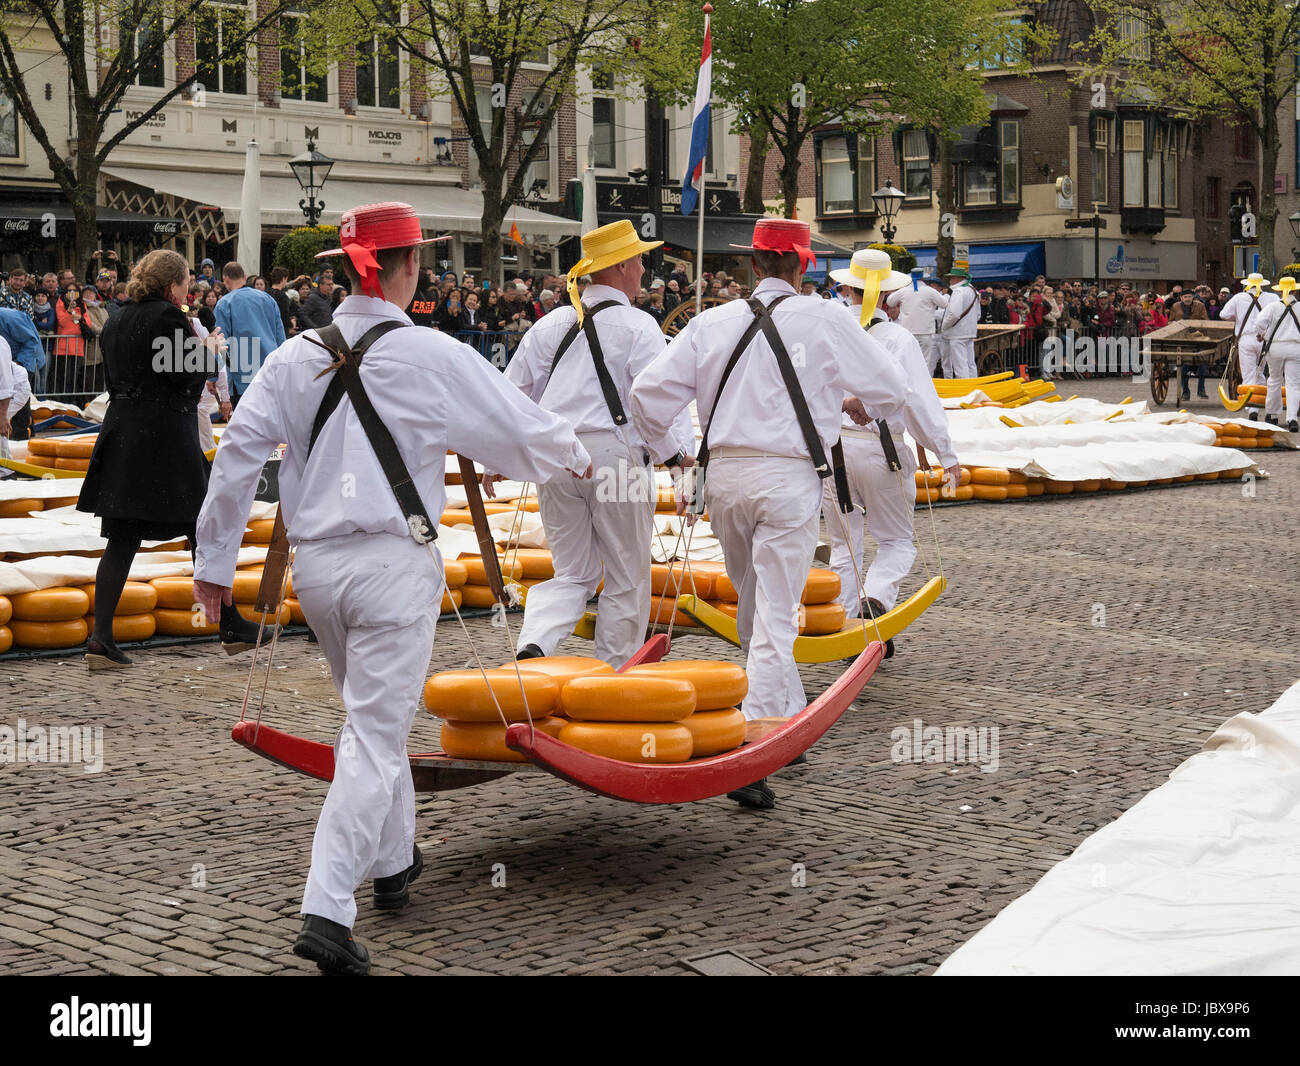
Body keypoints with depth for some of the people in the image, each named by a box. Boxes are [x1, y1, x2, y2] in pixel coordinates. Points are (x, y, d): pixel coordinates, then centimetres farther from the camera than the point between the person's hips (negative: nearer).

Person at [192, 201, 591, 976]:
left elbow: (239, 455, 1)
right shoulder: (433, 357, -8)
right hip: (393, 561, -5)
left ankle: (393, 862, 39)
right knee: (376, 735, -4)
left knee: (374, 714, 24)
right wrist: (576, 458, 20)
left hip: (316, 563, 5)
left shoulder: (296, 357, 3)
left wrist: (215, 560, 8)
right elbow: (523, 427, -1)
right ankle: (327, 911, -13)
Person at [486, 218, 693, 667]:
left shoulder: (550, 325, 11)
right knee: (626, 579, 9)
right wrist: (674, 452, 2)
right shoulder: (637, 326, -6)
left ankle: (533, 645, -11)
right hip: (615, 456, -5)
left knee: (572, 574, 13)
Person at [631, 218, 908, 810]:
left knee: (754, 608, 21)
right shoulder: (825, 319, -1)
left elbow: (649, 394, 2)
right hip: (789, 478, -4)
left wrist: (660, 446, 21)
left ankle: (790, 716, 35)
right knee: (775, 620, -4)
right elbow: (892, 388, 6)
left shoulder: (711, 323, 6)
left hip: (724, 474, 4)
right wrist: (857, 404, 28)